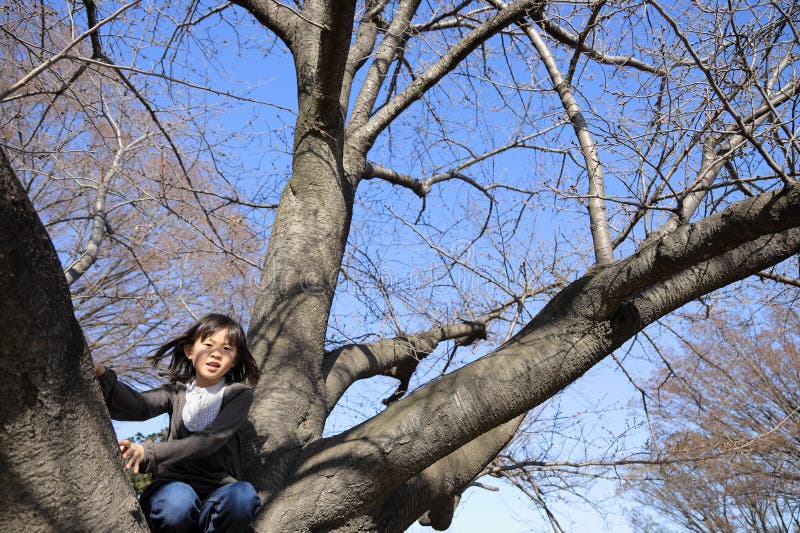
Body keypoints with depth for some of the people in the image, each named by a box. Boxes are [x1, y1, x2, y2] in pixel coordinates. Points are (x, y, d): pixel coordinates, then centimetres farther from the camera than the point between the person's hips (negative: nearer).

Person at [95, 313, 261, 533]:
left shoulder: (240, 394, 4)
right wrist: (102, 377, -31)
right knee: (178, 499, -35)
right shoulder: (177, 391, 10)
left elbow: (212, 440, -13)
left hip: (217, 494, 0)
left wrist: (149, 452, -23)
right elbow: (137, 406, -12)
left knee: (243, 493, -34)